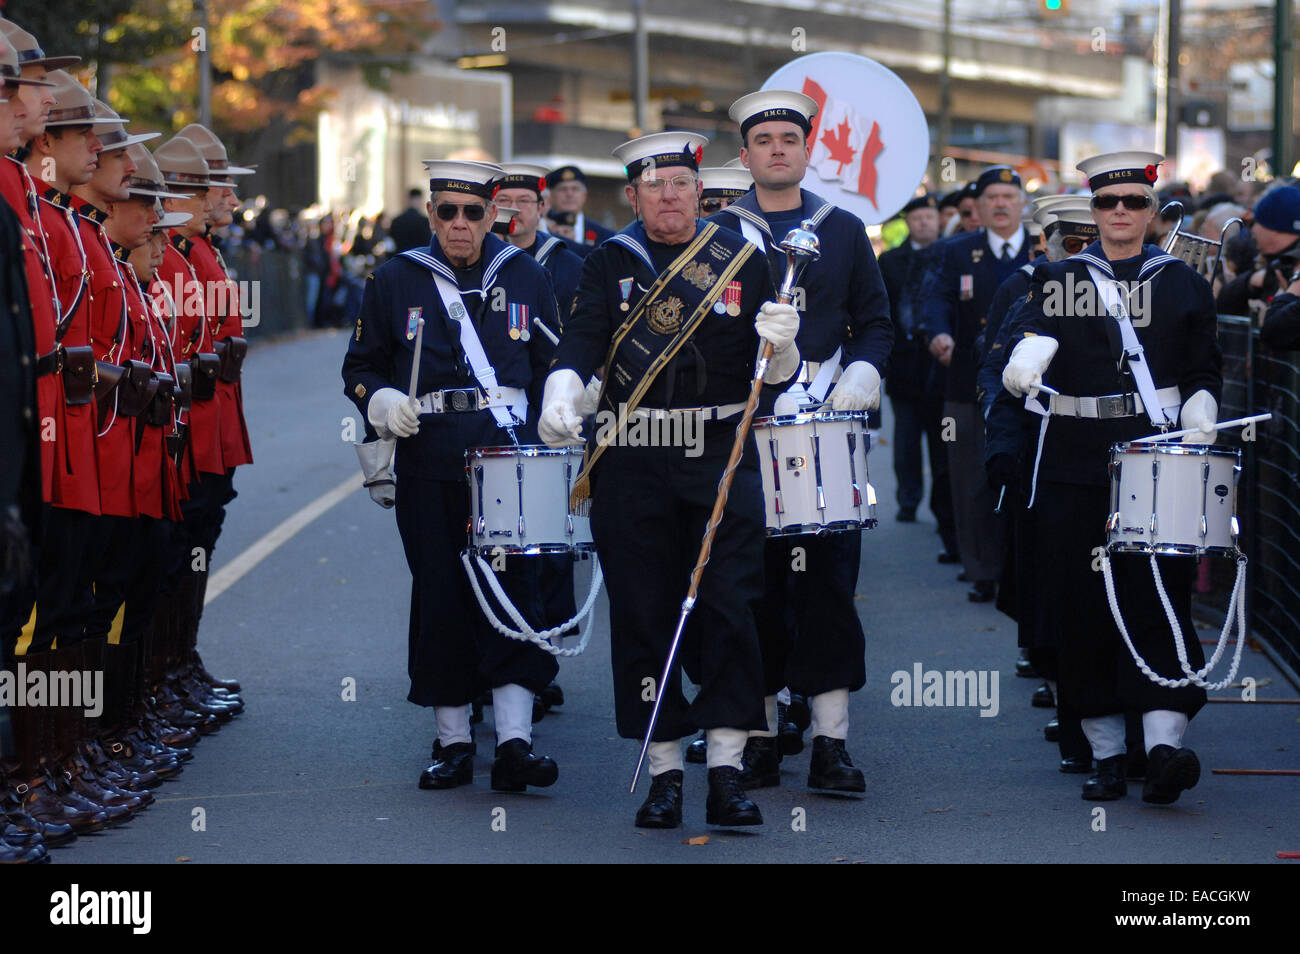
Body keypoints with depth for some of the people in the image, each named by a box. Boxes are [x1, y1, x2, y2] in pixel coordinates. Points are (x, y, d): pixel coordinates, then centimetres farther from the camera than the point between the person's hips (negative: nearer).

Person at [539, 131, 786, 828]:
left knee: (729, 608, -7)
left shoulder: (744, 260, 7)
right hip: (631, 464, 0)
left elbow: (776, 375, 8)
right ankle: (664, 773, 10)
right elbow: (581, 344, -8)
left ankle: (726, 772, -3)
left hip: (721, 459, 0)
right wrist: (560, 392, -29)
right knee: (643, 615, 2)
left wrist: (780, 345, -15)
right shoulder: (608, 265, 7)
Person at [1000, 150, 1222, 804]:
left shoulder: (1184, 284, 13)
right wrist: (1025, 361, -29)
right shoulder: (1058, 280, 11)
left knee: (1157, 594, -13)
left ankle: (1164, 744, -22)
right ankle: (1106, 754, 9)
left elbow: (1204, 374, 13)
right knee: (1079, 604, 0)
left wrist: (1198, 420, -7)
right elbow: (1034, 333, -6)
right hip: (1074, 464, 1)